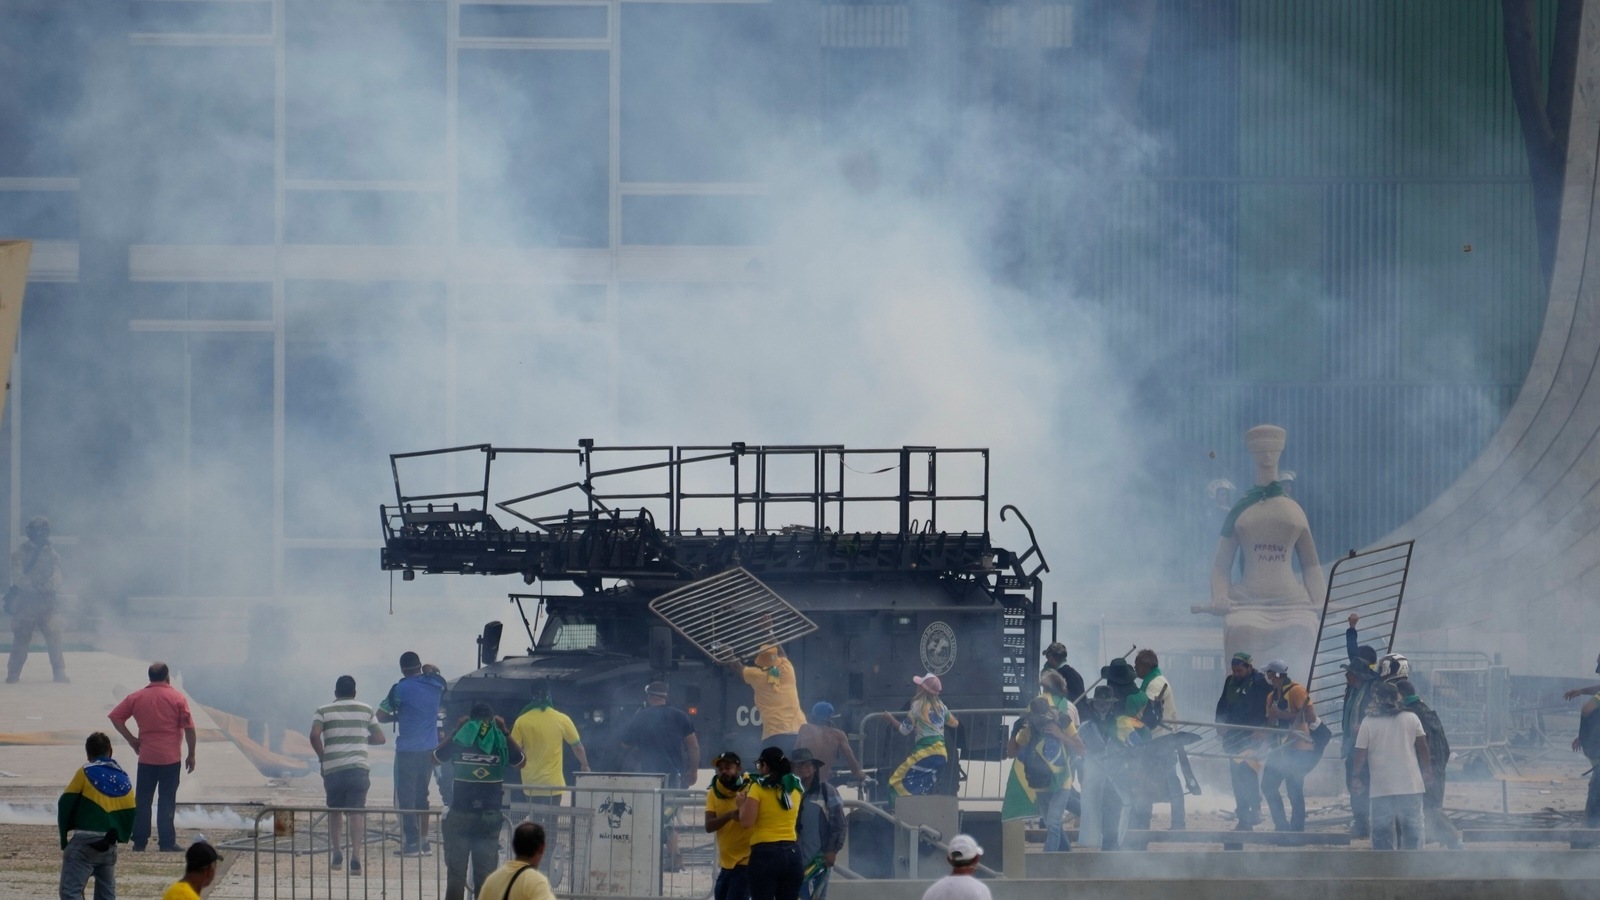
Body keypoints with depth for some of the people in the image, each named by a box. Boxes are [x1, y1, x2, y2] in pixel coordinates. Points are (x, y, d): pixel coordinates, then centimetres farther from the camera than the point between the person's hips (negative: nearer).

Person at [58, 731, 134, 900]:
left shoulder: (86, 772, -4)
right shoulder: (124, 780, 11)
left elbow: (66, 804, -1)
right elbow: (130, 815, 10)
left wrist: (64, 835, 12)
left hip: (84, 842, -6)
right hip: (109, 847, 6)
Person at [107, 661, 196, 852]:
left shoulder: (137, 697, 3)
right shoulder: (178, 698, -4)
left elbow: (115, 716, 4)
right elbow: (189, 728, -7)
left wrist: (131, 739, 7)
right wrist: (191, 755, 1)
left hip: (146, 757, 2)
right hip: (171, 758, -2)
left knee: (142, 801, 8)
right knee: (167, 801, 2)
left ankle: (139, 842, 7)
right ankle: (166, 842, 1)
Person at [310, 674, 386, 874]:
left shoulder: (324, 711, 5)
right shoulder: (365, 710, 11)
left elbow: (315, 735, -11)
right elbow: (380, 738, 13)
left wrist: (322, 756, 3)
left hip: (333, 768, 0)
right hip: (358, 767, 0)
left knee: (335, 811, 19)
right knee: (357, 812, -3)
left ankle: (337, 853, 16)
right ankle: (356, 858, -16)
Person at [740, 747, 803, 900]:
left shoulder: (758, 787, -6)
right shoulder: (795, 788, 11)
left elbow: (746, 821, -13)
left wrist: (742, 803, 8)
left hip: (765, 853, -5)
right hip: (792, 853, 5)